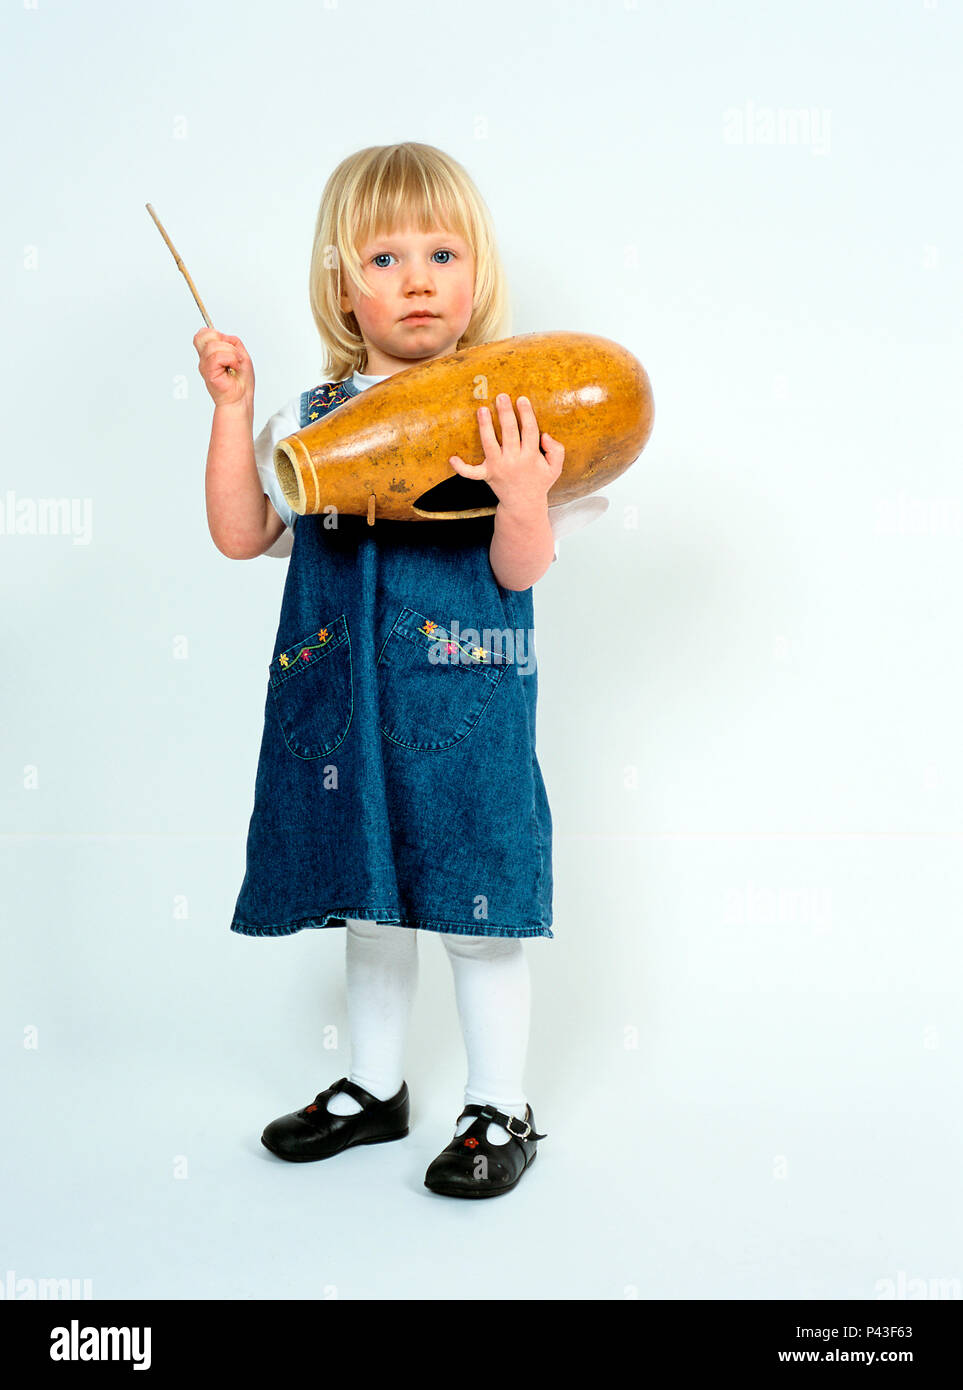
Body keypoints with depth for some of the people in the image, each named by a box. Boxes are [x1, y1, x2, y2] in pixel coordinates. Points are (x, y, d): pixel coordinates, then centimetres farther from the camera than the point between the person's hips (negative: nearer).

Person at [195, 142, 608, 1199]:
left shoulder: (505, 418, -4)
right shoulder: (310, 421, 6)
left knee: (473, 906, 3)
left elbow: (522, 569, -8)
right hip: (339, 698, 4)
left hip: (464, 701, -4)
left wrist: (522, 497, -28)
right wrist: (231, 408, -3)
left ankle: (499, 1110, 23)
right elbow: (239, 534, 3)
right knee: (368, 900, 17)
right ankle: (374, 1086, 37)